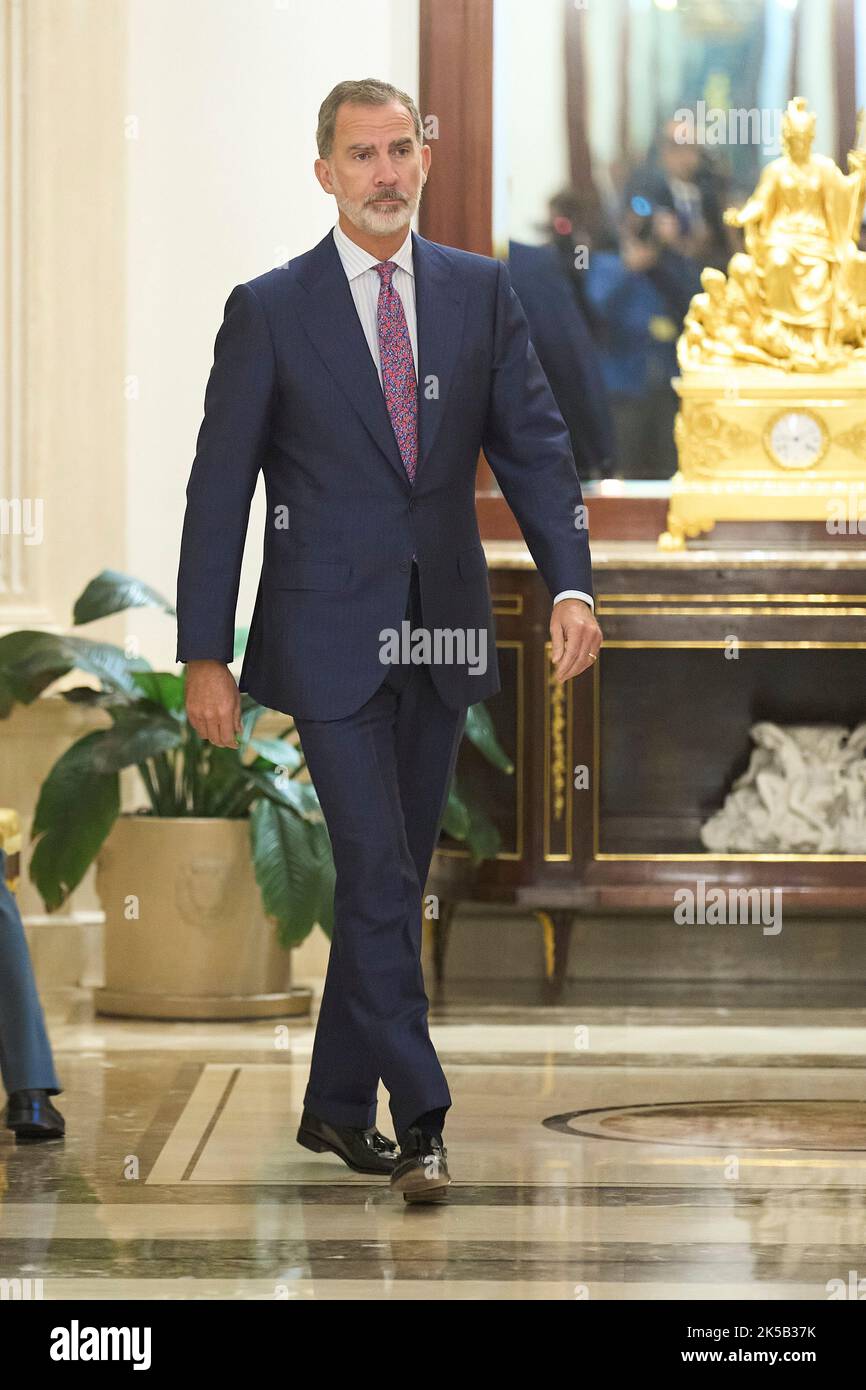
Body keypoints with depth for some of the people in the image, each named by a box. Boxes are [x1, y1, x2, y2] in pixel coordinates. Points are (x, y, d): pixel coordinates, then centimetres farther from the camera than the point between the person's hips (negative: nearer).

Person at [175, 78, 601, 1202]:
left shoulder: (480, 293, 6)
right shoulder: (270, 309, -3)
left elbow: (532, 444, 2)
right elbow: (219, 486, -2)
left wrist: (571, 583, -13)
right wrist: (205, 654, -5)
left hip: (440, 636, 4)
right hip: (329, 635, -4)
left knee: (394, 878, 11)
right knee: (378, 878, -10)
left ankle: (337, 1105, 23)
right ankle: (420, 1121, -7)